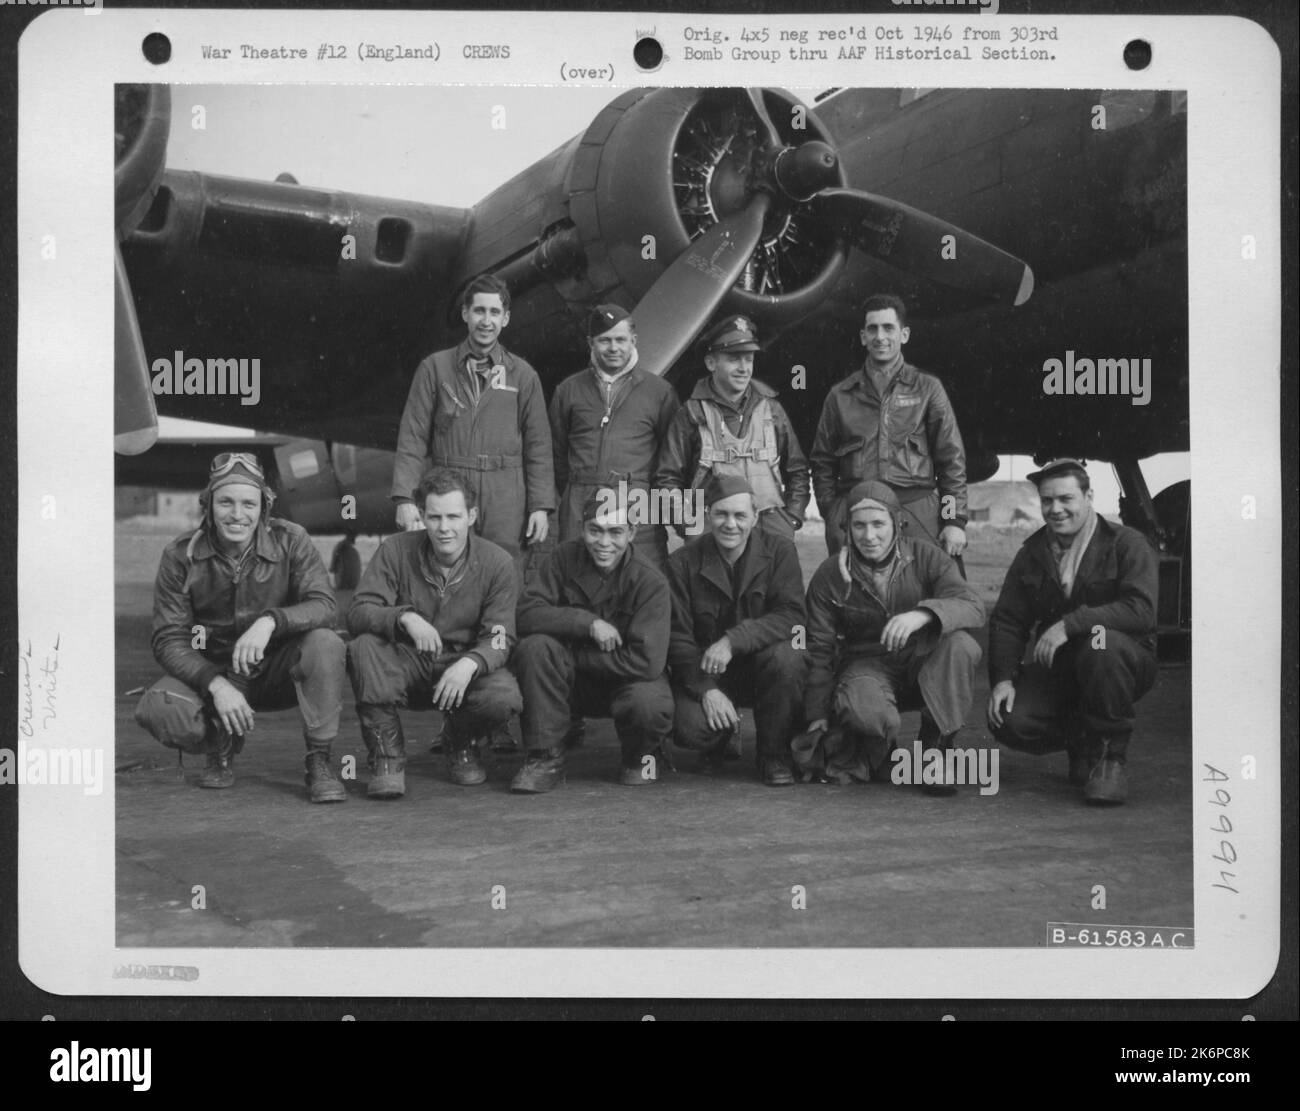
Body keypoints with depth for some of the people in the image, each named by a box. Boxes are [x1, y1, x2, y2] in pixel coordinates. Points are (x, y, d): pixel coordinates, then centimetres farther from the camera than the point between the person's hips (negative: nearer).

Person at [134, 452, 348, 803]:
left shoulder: (290, 541, -10)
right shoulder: (180, 556, -9)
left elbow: (322, 606, -21)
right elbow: (169, 640, -12)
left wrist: (269, 621, -41)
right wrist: (217, 686, -29)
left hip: (280, 670, 0)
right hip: (211, 671, 0)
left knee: (325, 643, -31)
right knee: (157, 710, -29)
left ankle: (318, 762, -18)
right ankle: (221, 748, 5)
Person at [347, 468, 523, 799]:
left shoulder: (496, 562, -10)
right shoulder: (396, 550, -9)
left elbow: (500, 640, -15)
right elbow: (358, 613, -16)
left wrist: (469, 664, -38)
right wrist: (405, 617, -36)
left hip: (464, 668, 0)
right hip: (406, 666, 0)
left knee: (504, 696, -32)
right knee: (364, 647, -31)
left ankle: (462, 747, 7)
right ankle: (387, 758, -14)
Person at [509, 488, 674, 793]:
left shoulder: (650, 582, -18)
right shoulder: (565, 557, -7)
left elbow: (647, 662, -26)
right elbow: (527, 613, -17)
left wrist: (576, 656, -20)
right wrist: (587, 622, -28)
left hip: (625, 681, -2)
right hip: (573, 682, 3)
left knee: (649, 705, -36)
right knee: (535, 647, -27)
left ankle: (640, 757, 4)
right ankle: (546, 758, -14)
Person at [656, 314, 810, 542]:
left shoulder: (770, 408, 15)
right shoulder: (692, 414, 5)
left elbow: (797, 470, 22)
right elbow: (668, 479, 6)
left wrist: (793, 518, 9)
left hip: (771, 525, 3)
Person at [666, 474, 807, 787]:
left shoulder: (779, 551, -6)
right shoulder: (683, 563, -4)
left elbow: (791, 616, -19)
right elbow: (678, 636, -7)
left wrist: (733, 640, -32)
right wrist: (706, 689, -21)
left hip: (760, 663, 0)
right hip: (704, 672, 0)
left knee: (784, 656, -34)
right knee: (690, 729, -28)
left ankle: (775, 755, -9)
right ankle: (721, 739, 15)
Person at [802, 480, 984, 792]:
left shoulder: (924, 556, -7)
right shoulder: (829, 576, -5)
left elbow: (973, 608, -20)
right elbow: (819, 650, 0)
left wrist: (923, 614, -40)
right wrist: (817, 715, -4)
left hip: (922, 663, 2)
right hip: (867, 665, -2)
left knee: (961, 645, -31)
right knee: (865, 709, -38)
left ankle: (934, 746, -15)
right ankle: (873, 755, 0)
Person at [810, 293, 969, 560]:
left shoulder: (927, 388, 12)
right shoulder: (840, 395, 15)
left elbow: (951, 459, 8)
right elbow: (822, 464, 15)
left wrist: (955, 521, 0)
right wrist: (831, 516, 3)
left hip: (916, 510, -1)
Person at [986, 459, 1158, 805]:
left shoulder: (1126, 543, -8)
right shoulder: (1031, 553, 9)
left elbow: (1141, 611, -23)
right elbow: (1006, 620, 8)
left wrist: (1070, 624, -30)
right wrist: (1002, 678, -9)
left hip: (1126, 662, -4)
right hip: (1057, 668, 5)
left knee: (1101, 641, -39)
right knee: (1010, 722, -21)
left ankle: (1110, 752, -18)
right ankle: (1081, 742, 13)